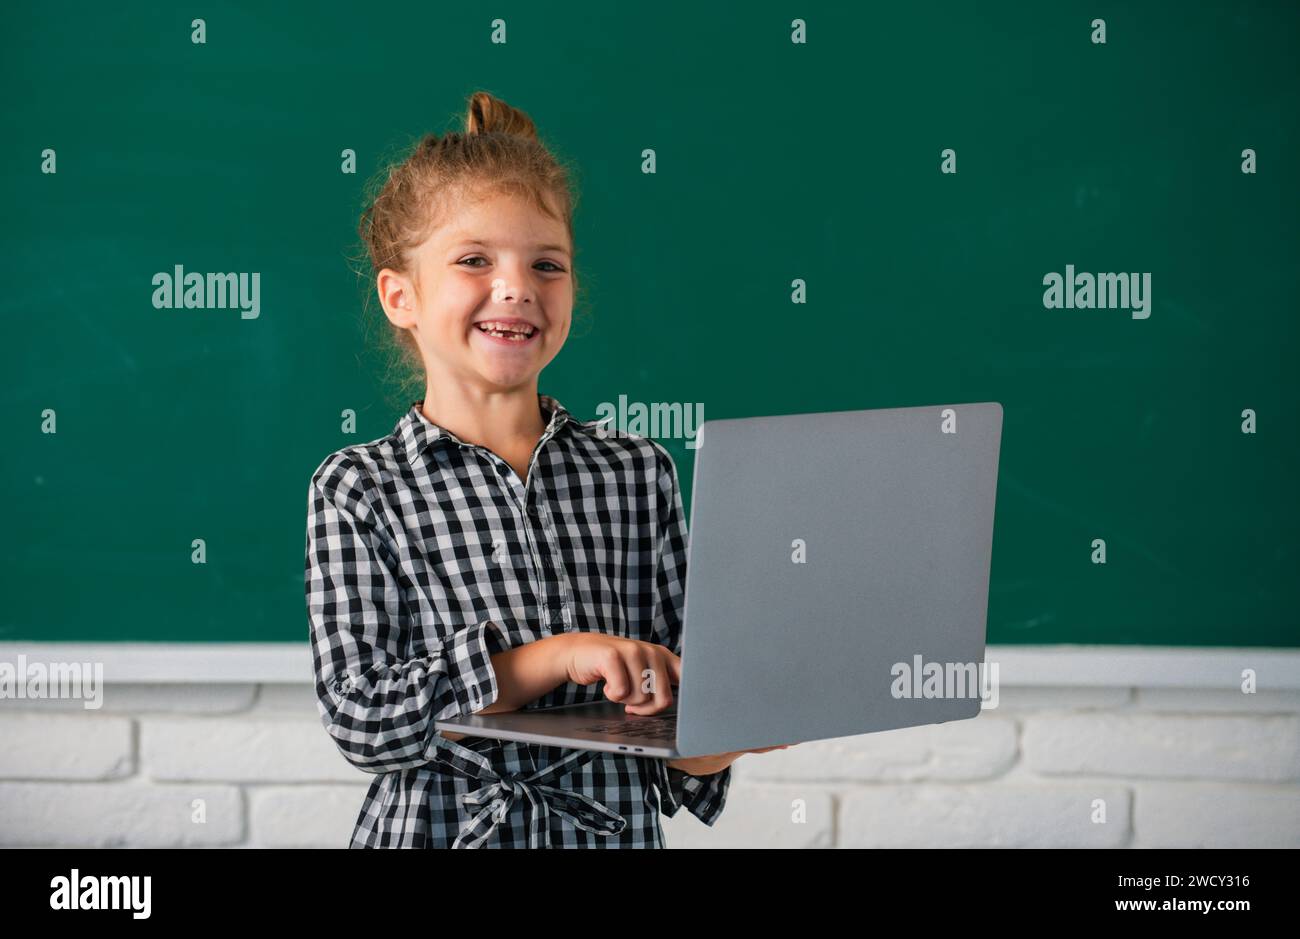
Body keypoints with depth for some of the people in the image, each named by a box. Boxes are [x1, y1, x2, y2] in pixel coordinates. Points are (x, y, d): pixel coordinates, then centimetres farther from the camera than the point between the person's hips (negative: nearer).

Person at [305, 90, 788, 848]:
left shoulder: (638, 473, 5)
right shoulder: (358, 490, -3)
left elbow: (677, 677, 8)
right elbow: (358, 718, -11)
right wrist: (554, 657, -20)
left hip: (617, 825, 2)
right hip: (436, 827, -2)